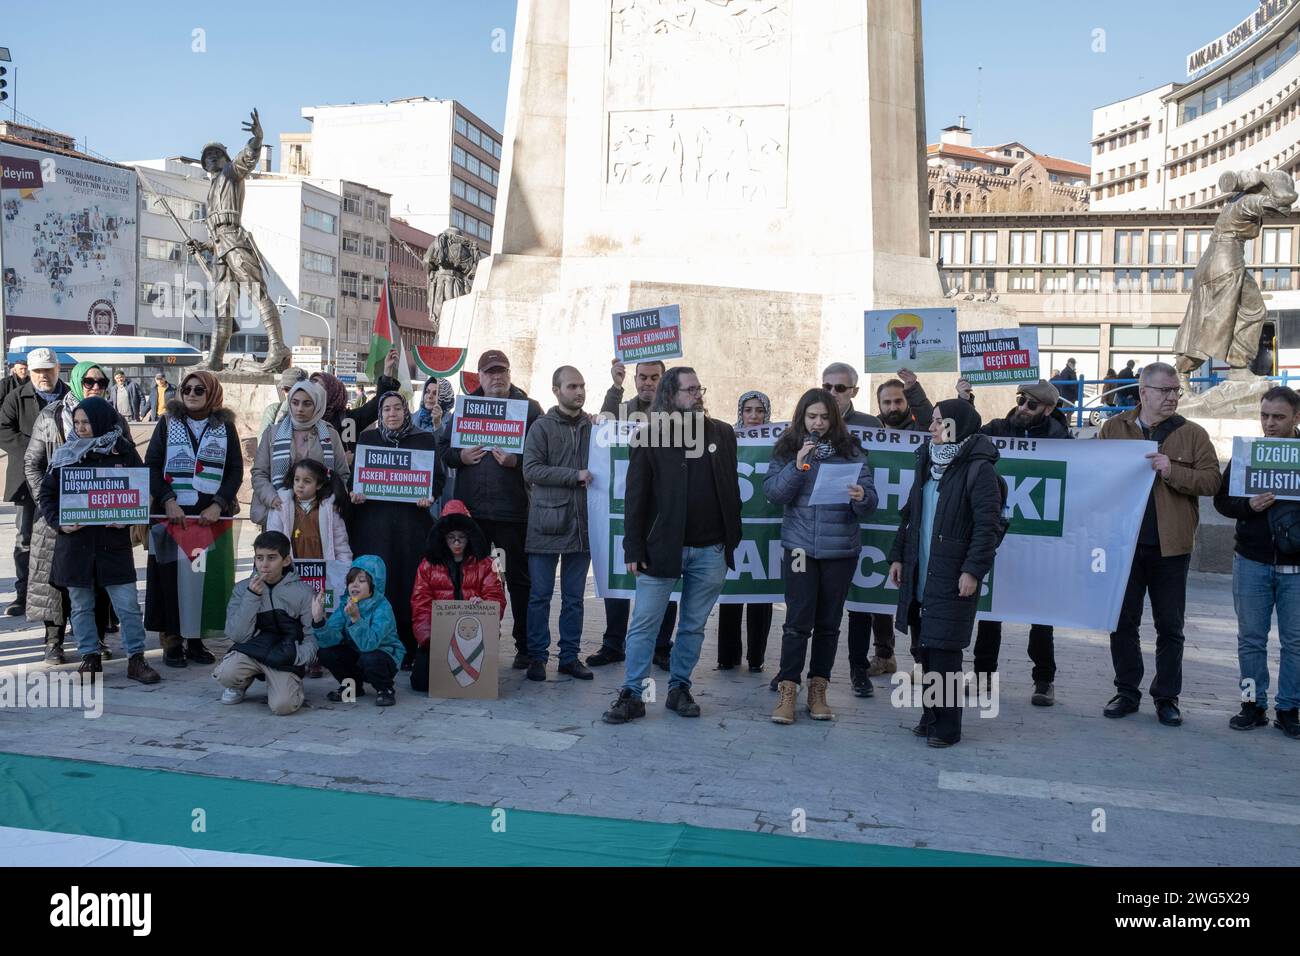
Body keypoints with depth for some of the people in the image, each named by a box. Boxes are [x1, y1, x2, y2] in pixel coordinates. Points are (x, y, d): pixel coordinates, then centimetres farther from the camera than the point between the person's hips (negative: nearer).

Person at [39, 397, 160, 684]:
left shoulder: (125, 452, 0)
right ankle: (90, 657, 22)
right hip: (74, 541, 2)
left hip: (114, 540, -2)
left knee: (128, 604, -2)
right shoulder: (65, 454, 4)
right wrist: (58, 521, -7)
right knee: (81, 605, 10)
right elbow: (47, 493, 9)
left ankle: (136, 659, 8)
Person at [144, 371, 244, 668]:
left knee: (207, 574, -1)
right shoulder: (168, 423, 7)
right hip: (173, 514, -1)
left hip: (213, 516, 1)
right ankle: (171, 641, 6)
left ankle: (197, 639, 9)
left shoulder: (226, 427, 8)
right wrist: (167, 501, -11)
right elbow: (152, 466, 2)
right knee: (172, 574, -2)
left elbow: (235, 470, 4)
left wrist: (218, 504, -8)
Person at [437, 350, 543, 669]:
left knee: (518, 578, 4)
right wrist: (461, 456, -6)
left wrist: (516, 461, -18)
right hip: (471, 508, 3)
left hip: (513, 510, -3)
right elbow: (443, 448, 14)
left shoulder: (529, 408, 3)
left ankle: (525, 646, 13)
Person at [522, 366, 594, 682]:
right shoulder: (542, 427, -1)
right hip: (547, 523, -3)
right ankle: (537, 656, 13)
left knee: (574, 597, 10)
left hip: (581, 525, 4)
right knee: (541, 594, 3)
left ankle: (570, 656, 19)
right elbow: (531, 469, -11)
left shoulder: (594, 428, 10)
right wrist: (575, 476, -15)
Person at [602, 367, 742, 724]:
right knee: (644, 626, 0)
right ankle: (632, 694, 9)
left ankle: (679, 688, 25)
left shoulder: (722, 434, 8)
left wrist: (733, 539, 6)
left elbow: (731, 487, 11)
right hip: (662, 547, -3)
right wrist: (633, 548, -7)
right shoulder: (649, 437, -2)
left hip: (710, 550, 3)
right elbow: (635, 497, -3)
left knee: (693, 626, 12)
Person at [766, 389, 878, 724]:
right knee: (798, 620, -3)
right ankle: (787, 692, 6)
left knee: (829, 621, 8)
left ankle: (818, 690, 21)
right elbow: (772, 492, -5)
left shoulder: (851, 450, 4)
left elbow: (870, 500, 1)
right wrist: (798, 466, -18)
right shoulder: (787, 449, 4)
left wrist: (861, 498, -22)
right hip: (800, 545, -1)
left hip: (841, 548, 1)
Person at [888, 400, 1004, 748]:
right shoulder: (928, 462, 14)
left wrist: (973, 569, -18)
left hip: (953, 576, -7)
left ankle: (947, 725, 8)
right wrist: (898, 555, 15)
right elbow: (909, 514, 19)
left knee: (944, 650, -3)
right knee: (927, 649, 12)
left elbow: (988, 524, -14)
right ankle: (931, 715, 24)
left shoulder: (978, 469, -10)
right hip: (921, 573, 7)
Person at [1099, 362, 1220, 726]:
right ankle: (1127, 693, 22)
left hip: (1171, 546, -1)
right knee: (1123, 622, 8)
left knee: (1170, 627, 8)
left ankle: (1167, 698, 21)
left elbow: (1211, 480, -4)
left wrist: (1172, 471, -17)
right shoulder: (1114, 428, 5)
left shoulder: (1192, 434, 2)